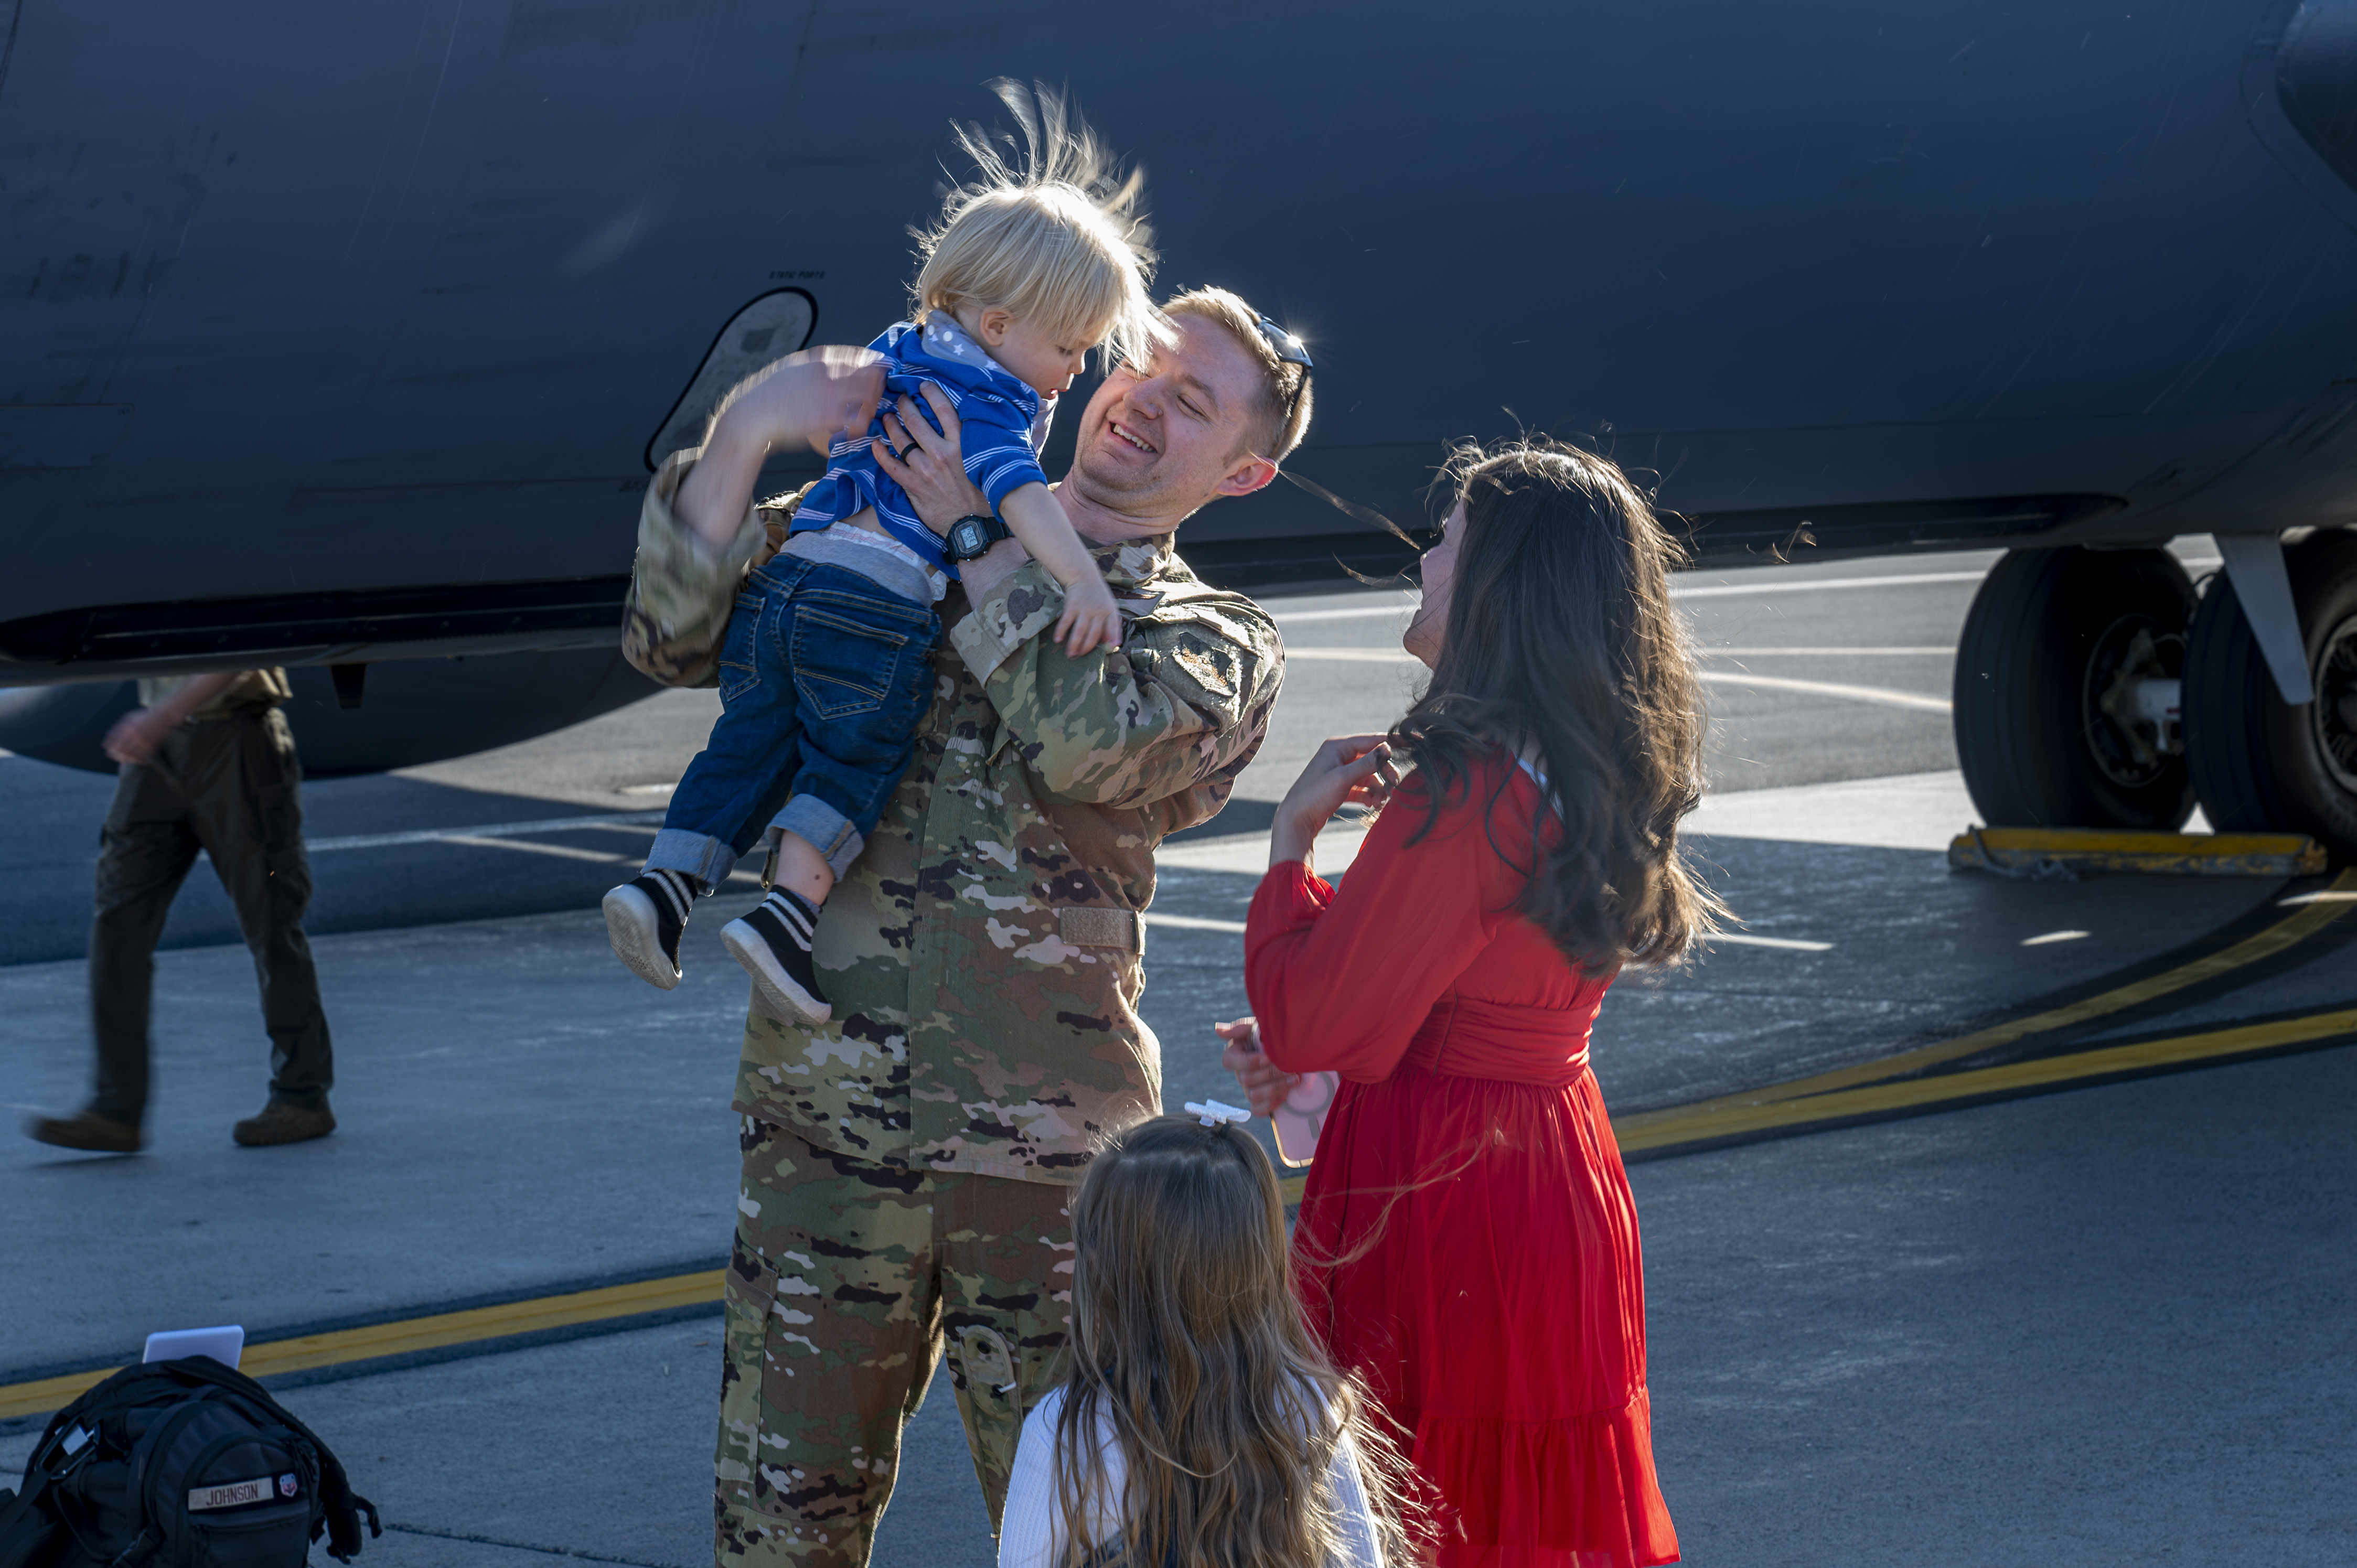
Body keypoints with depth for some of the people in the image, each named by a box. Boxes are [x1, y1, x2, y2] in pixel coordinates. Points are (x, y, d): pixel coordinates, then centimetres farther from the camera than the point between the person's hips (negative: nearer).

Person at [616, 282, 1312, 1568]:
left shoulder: (1221, 645, 7)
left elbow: (1088, 743, -15)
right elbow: (673, 640, 1)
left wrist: (973, 540, -10)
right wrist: (742, 436, -12)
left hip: (1047, 1137, -1)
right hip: (824, 1110, 2)